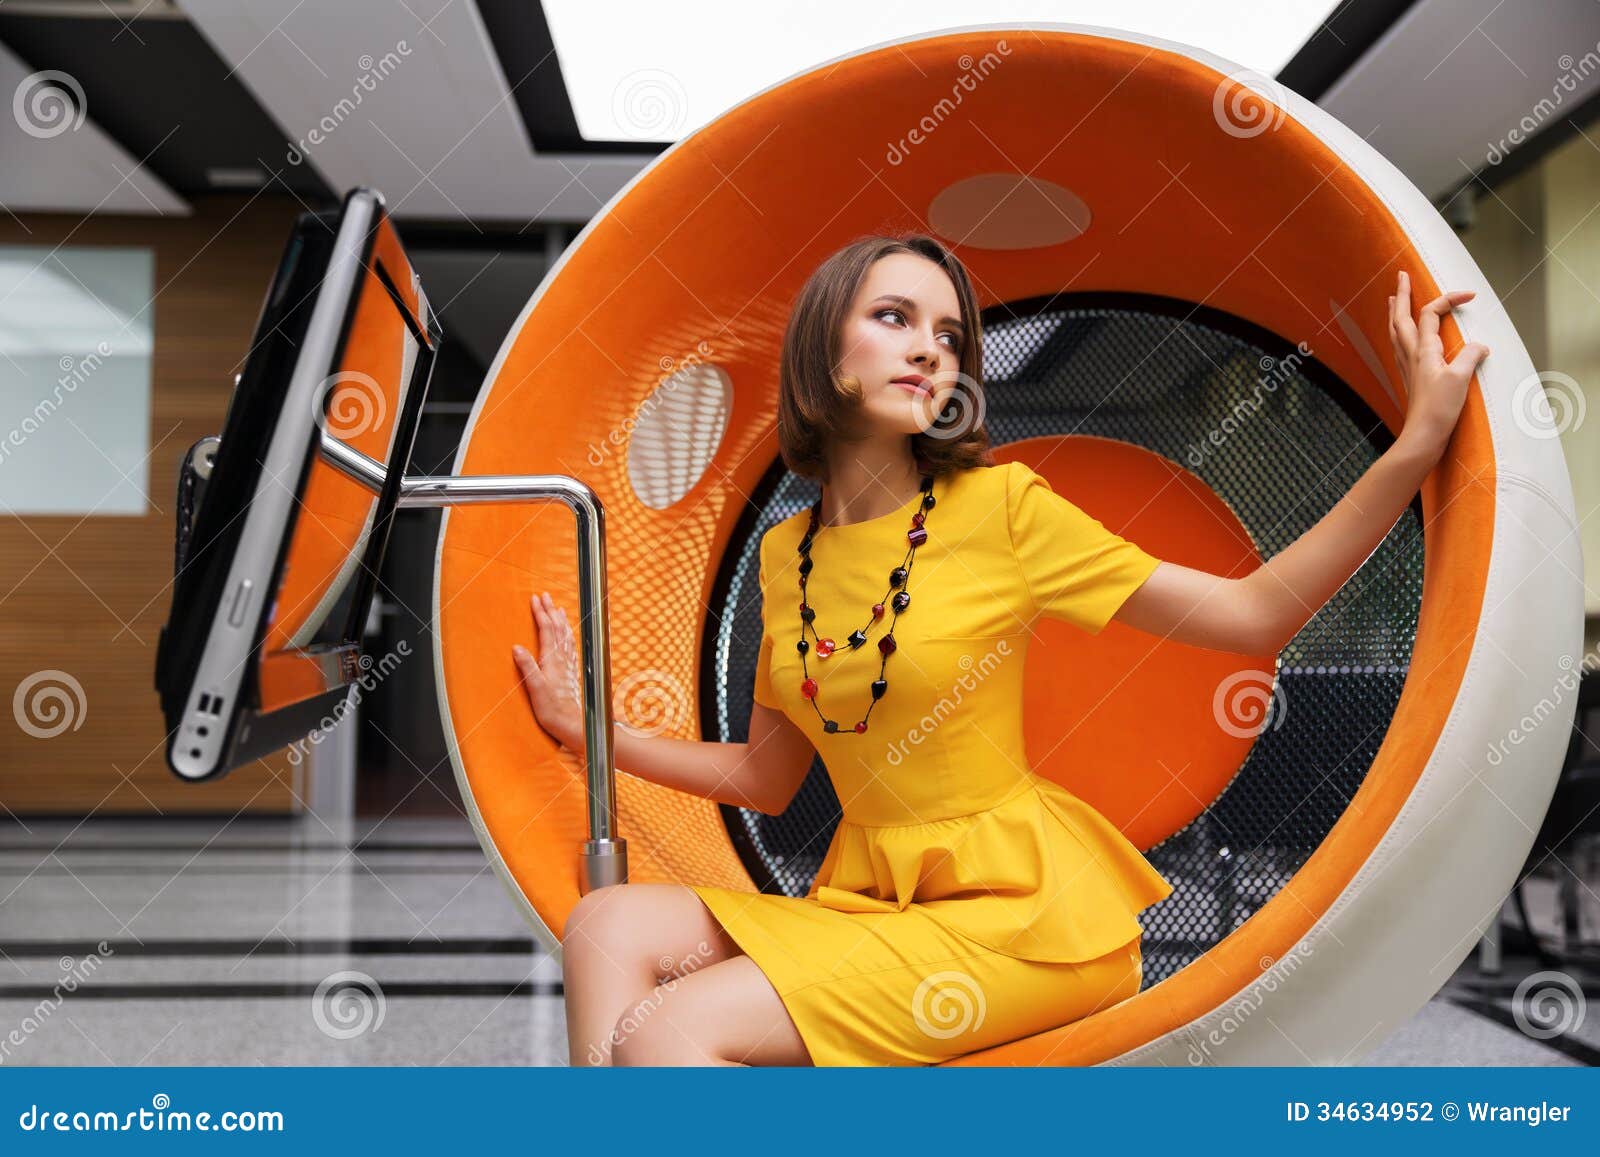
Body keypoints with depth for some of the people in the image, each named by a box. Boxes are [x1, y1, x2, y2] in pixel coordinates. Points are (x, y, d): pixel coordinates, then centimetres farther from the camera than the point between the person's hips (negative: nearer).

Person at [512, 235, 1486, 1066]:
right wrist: (592, 731, 11)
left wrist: (1418, 443, -15)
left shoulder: (999, 507, -8)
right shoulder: (785, 554, 7)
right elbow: (769, 778, 14)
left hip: (1020, 905, -5)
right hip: (865, 898, 5)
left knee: (667, 1033, -20)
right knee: (609, 927, -14)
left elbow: (1258, 615, -7)